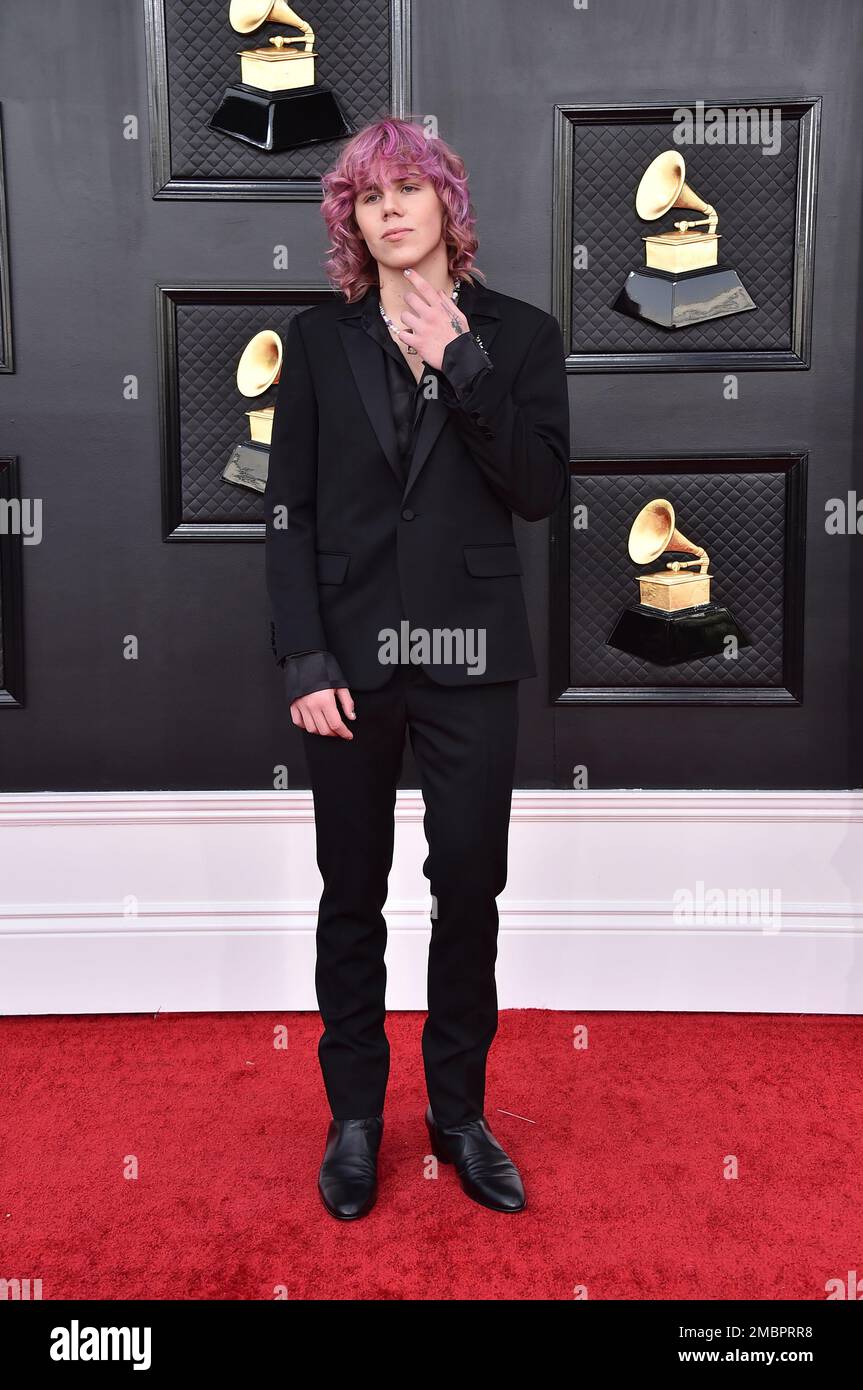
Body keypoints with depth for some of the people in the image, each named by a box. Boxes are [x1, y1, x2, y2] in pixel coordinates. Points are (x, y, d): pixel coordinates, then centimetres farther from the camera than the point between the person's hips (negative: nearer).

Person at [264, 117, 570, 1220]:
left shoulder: (518, 334, 4)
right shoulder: (319, 341, 4)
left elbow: (540, 491, -6)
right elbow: (289, 511, 0)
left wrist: (463, 366, -14)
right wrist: (305, 660, -8)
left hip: (468, 656, 0)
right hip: (350, 655, 0)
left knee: (470, 889, 8)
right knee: (352, 893, 10)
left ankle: (460, 1112, 27)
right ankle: (354, 1116, 26)